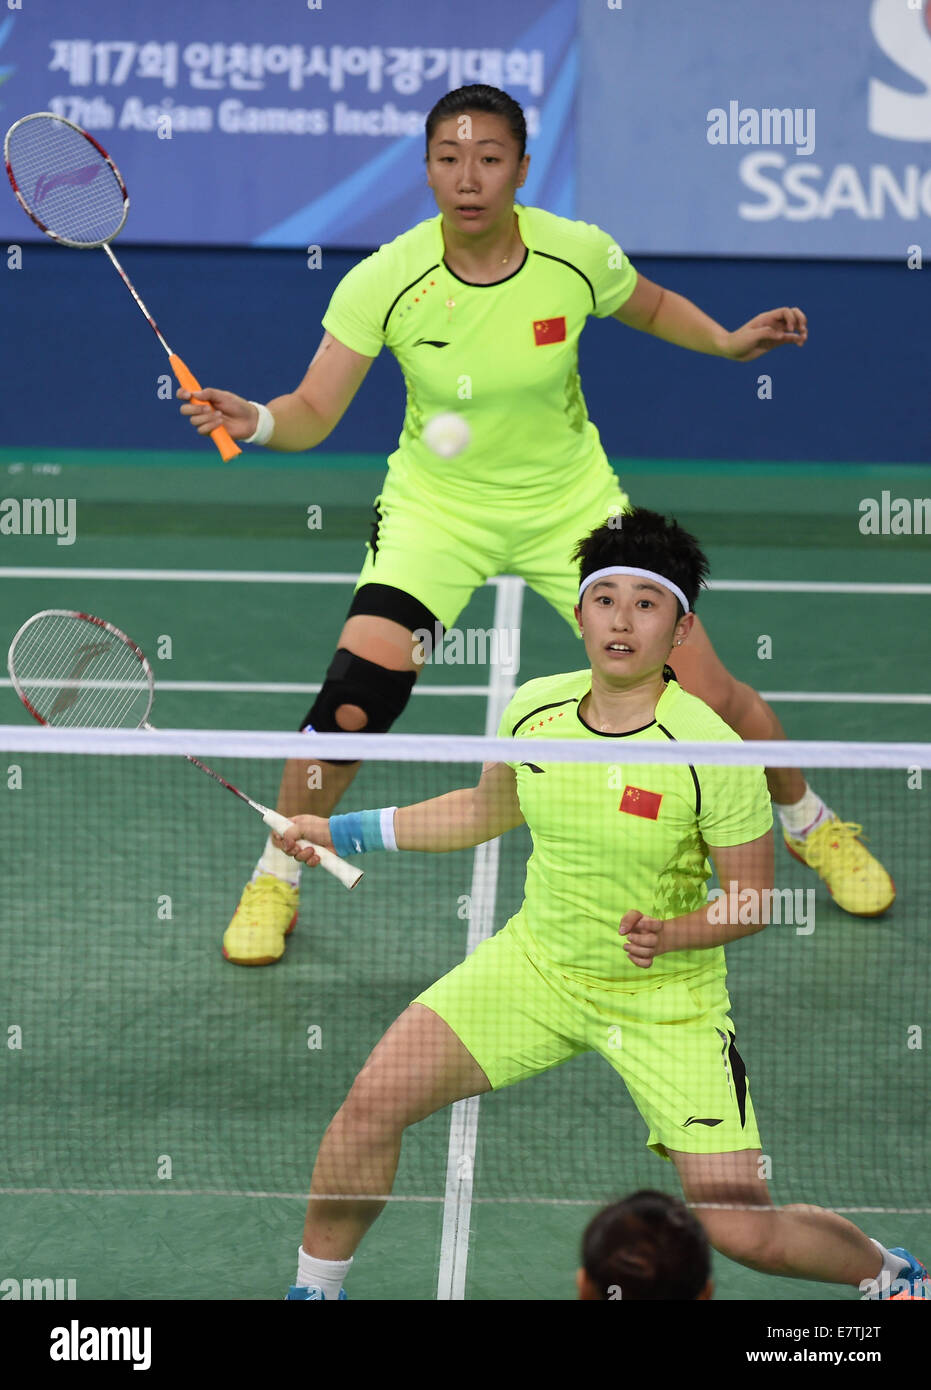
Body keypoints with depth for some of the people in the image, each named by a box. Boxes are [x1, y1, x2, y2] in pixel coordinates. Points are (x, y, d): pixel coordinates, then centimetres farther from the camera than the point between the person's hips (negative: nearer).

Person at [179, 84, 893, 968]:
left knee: (705, 696, -1)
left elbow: (650, 306, 8)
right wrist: (255, 420, -37)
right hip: (435, 510, -1)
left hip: (571, 506, 1)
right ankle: (275, 879, 4)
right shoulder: (384, 282, -21)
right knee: (356, 693, -21)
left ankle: (809, 822, 31)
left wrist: (727, 340, -6)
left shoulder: (577, 256, -16)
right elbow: (313, 413, -18)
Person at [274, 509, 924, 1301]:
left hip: (667, 998, -4)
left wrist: (669, 934, -31)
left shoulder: (713, 753, -22)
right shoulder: (534, 711, -7)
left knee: (744, 1233, -10)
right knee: (372, 1102, -10)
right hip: (536, 963, 4)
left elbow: (753, 901, -12)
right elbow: (488, 810, 15)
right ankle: (316, 1288, 14)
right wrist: (341, 833, 13)